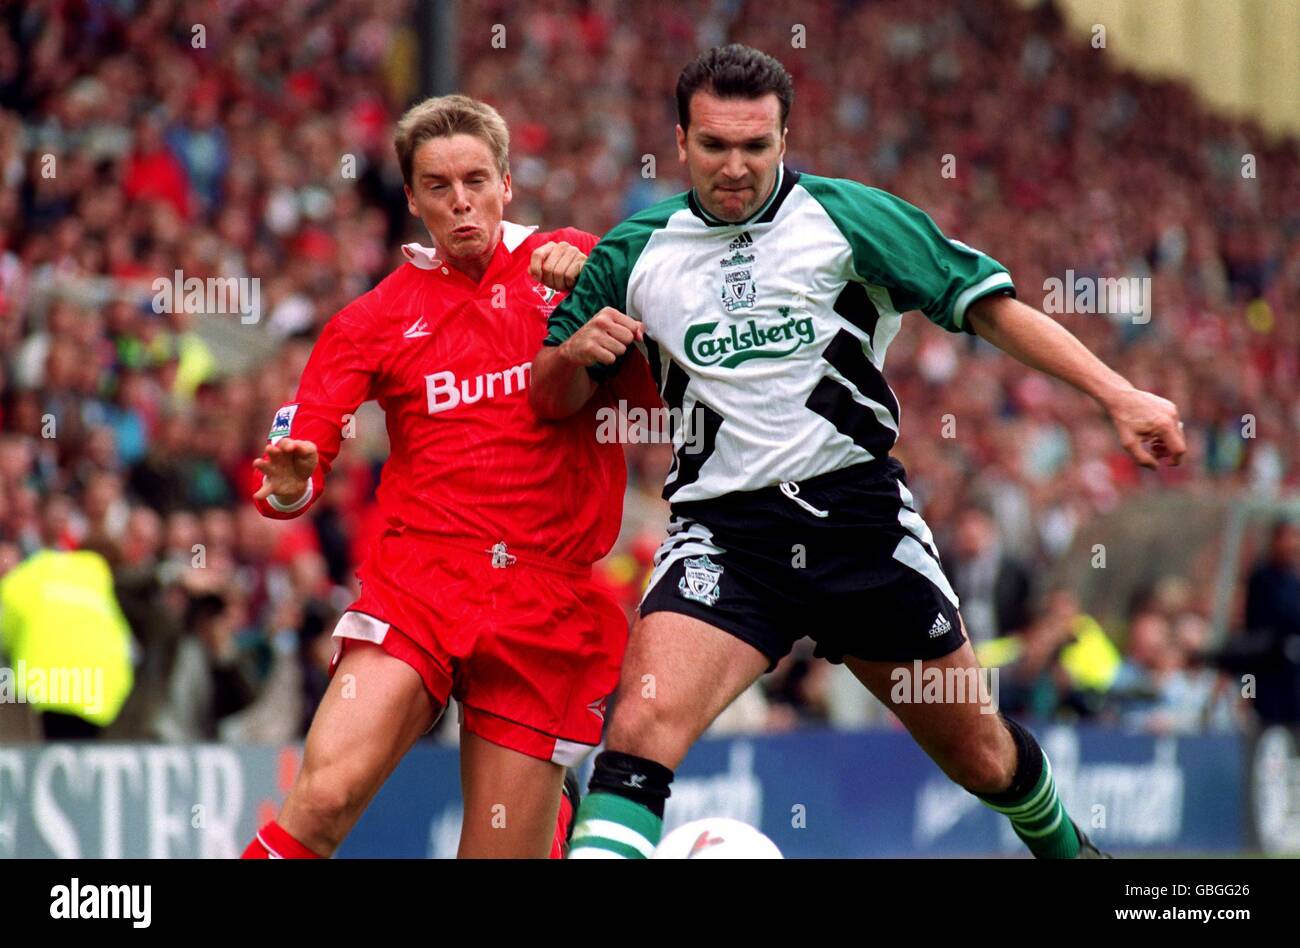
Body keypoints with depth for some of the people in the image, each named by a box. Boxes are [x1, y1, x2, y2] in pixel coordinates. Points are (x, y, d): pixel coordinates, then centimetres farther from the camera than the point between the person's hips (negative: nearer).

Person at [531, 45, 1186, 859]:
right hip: (723, 531, 0)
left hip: (861, 514, 0)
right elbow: (552, 400, 15)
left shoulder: (847, 218, 0)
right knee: (643, 725, -25)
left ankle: (1061, 841, 40)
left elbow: (990, 305, 0)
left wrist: (1118, 395, -8)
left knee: (979, 755, 10)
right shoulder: (635, 255, 6)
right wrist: (573, 353, -9)